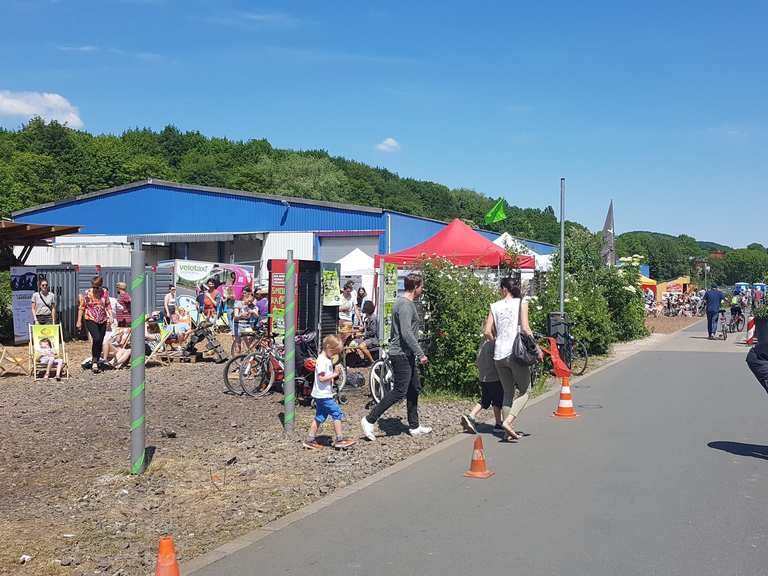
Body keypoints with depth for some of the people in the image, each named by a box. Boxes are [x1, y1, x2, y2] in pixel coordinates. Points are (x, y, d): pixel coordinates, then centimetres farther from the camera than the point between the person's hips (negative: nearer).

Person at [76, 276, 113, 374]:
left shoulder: (105, 292, 2)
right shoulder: (87, 293, -6)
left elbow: (108, 305, 11)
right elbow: (81, 307, 0)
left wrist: (110, 317, -2)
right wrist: (79, 321, -2)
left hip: (102, 321, 4)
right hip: (90, 320, -4)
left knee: (100, 343, 6)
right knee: (96, 339, -22)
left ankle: (95, 362, 20)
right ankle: (94, 361, -9)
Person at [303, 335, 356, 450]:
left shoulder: (328, 360, 14)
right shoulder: (322, 360, -17)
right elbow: (321, 378, -23)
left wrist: (336, 372, 6)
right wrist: (335, 374, -19)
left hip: (322, 395, 10)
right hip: (323, 395, -10)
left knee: (320, 417, 14)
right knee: (337, 413, -6)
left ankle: (310, 440, 18)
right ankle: (339, 439, -2)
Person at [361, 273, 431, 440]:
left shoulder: (404, 302, 16)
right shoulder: (405, 305, -17)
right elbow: (407, 334, -24)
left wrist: (417, 353, 25)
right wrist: (420, 354, -20)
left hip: (406, 354, 11)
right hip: (401, 354, -11)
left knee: (414, 388, 14)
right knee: (400, 391, -10)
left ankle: (414, 427, 21)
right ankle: (370, 420, -5)